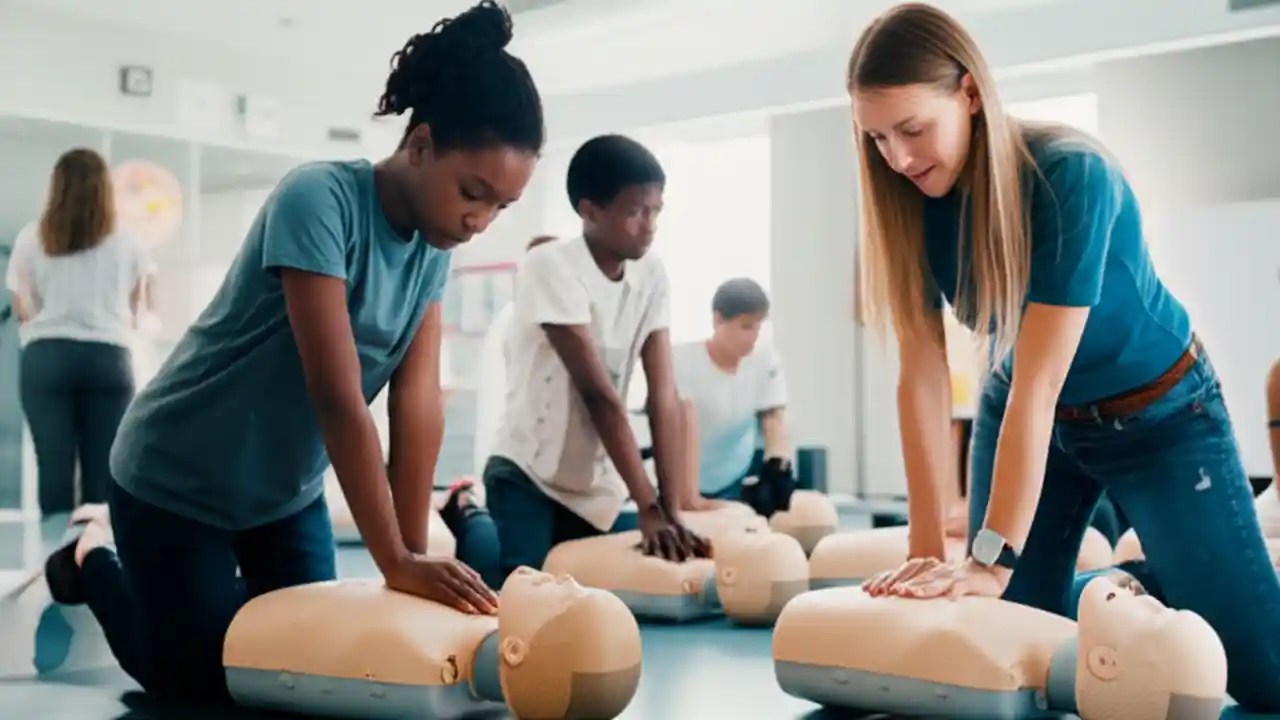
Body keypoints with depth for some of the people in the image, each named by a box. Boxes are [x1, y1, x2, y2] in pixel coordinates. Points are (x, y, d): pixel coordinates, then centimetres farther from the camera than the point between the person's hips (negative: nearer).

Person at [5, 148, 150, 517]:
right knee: (104, 470, 0)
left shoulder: (31, 239, 6)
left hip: (46, 357, 1)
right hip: (108, 358, 0)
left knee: (54, 467, 0)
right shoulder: (127, 243, 6)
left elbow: (22, 311, 10)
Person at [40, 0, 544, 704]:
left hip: (285, 490, 7)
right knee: (200, 683, 4)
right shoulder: (319, 198, -30)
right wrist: (397, 562, -32)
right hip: (176, 482, -7)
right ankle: (96, 562, 27)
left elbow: (419, 401, -13)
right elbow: (338, 399, -34)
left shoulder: (433, 245, -7)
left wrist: (415, 552, -19)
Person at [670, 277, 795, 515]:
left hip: (742, 483, 3)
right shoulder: (682, 360, -19)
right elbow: (685, 432, -28)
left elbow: (775, 424, -10)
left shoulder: (766, 360, -8)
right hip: (698, 489, -3)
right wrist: (689, 496, -37)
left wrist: (778, 471, -29)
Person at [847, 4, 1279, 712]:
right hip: (1022, 418, 4)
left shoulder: (1072, 175, -31)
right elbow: (922, 377, -18)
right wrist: (927, 548, -22)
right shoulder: (913, 199, -16)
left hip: (1158, 416, -4)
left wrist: (993, 560, -36)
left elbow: (1038, 382, -34)